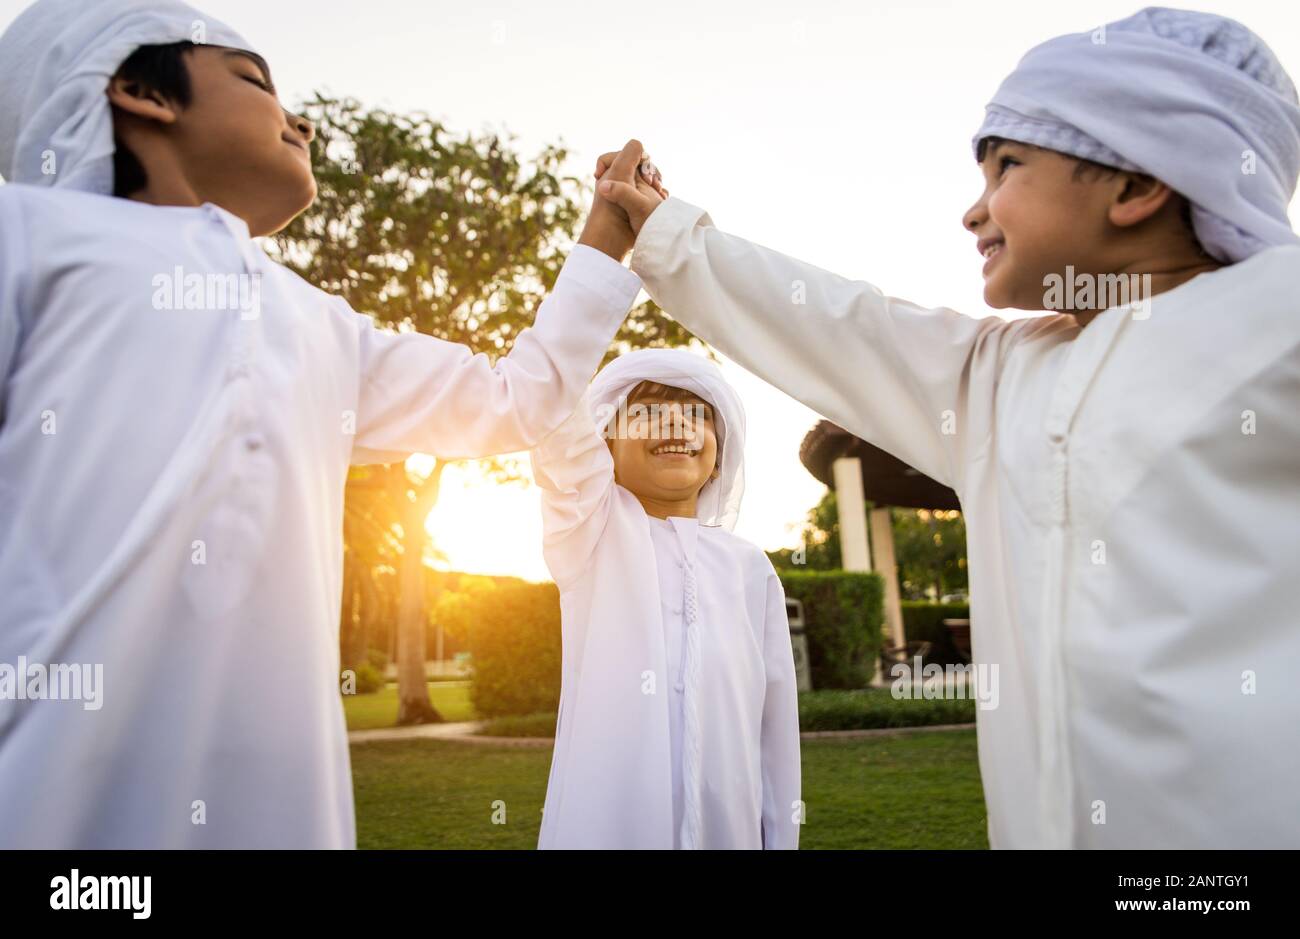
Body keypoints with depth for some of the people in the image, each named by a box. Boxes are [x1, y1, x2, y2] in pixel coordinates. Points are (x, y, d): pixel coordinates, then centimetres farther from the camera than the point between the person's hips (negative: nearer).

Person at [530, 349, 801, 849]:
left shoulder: (749, 567, 7)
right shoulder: (589, 535, 1)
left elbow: (775, 721, 7)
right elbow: (556, 418, -15)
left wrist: (781, 840, 5)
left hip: (728, 829, 2)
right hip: (601, 828, -2)